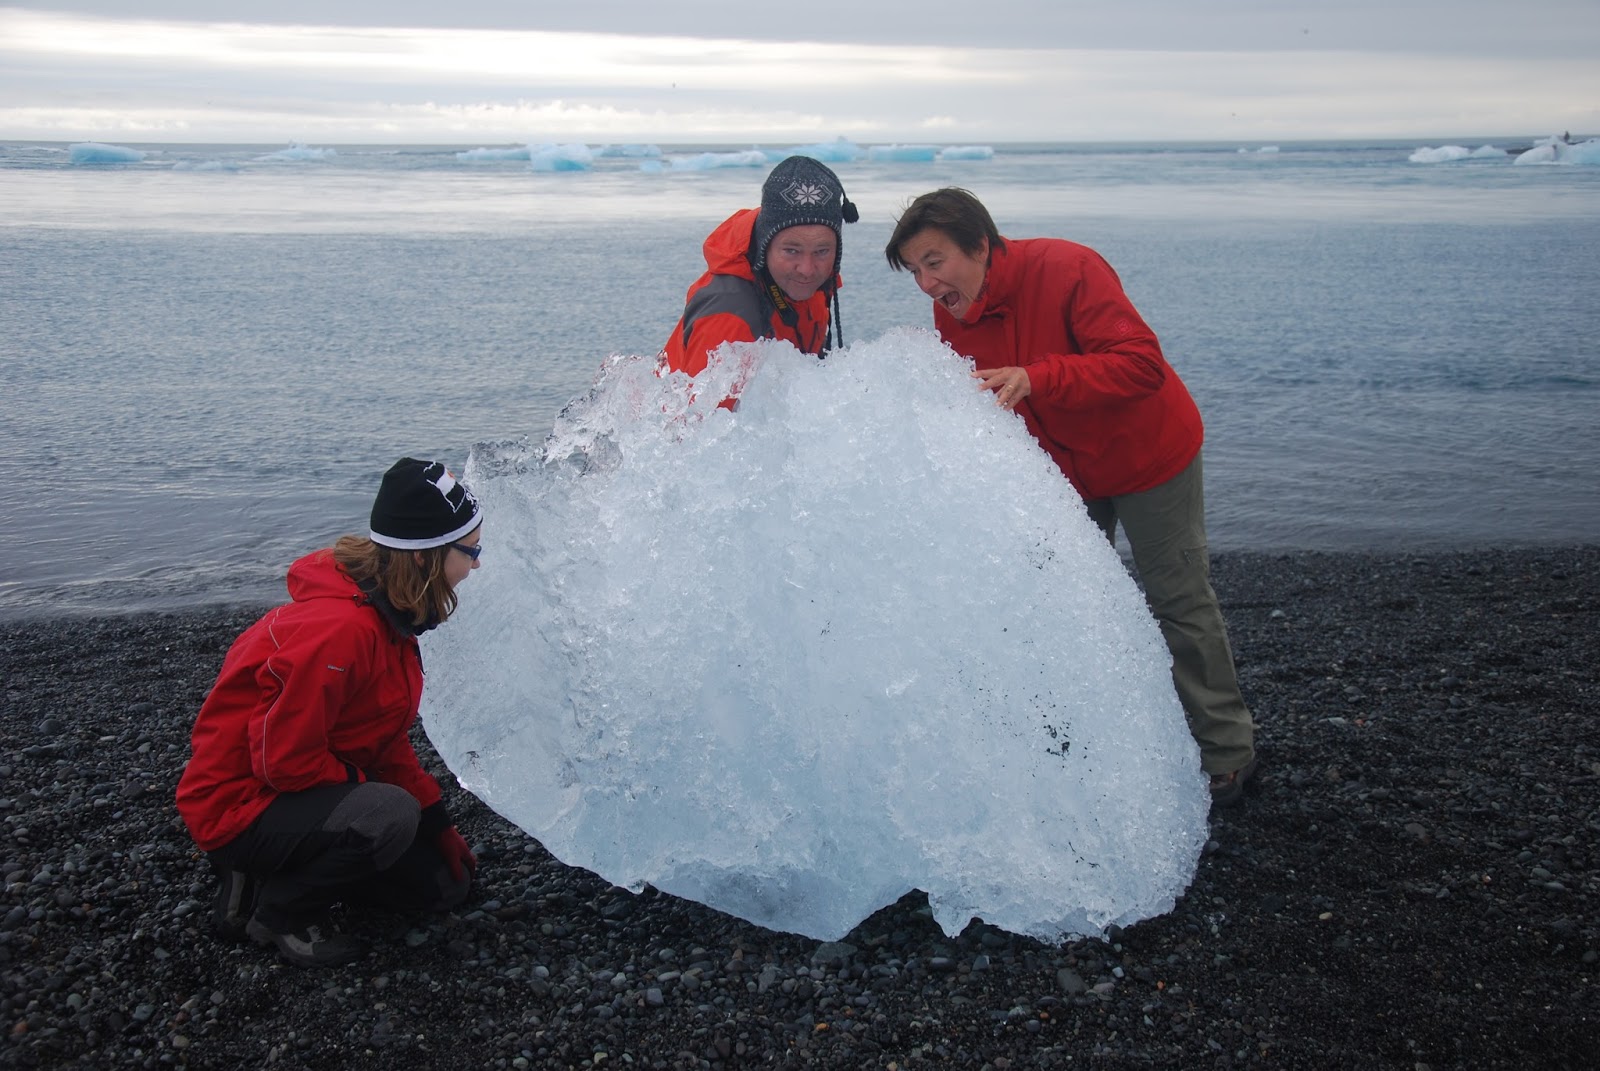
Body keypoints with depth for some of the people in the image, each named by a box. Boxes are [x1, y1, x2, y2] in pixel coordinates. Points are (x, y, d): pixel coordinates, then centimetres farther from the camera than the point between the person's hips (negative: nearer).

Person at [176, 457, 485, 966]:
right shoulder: (340, 630, -32)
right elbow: (285, 760, -28)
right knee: (389, 814, -35)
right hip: (240, 806, -9)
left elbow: (387, 740, 9)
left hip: (308, 787, 9)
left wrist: (438, 822, 6)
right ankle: (281, 913, -8)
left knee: (443, 883, 9)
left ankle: (276, 872, 15)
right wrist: (368, 786, -14)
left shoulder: (389, 614, 0)